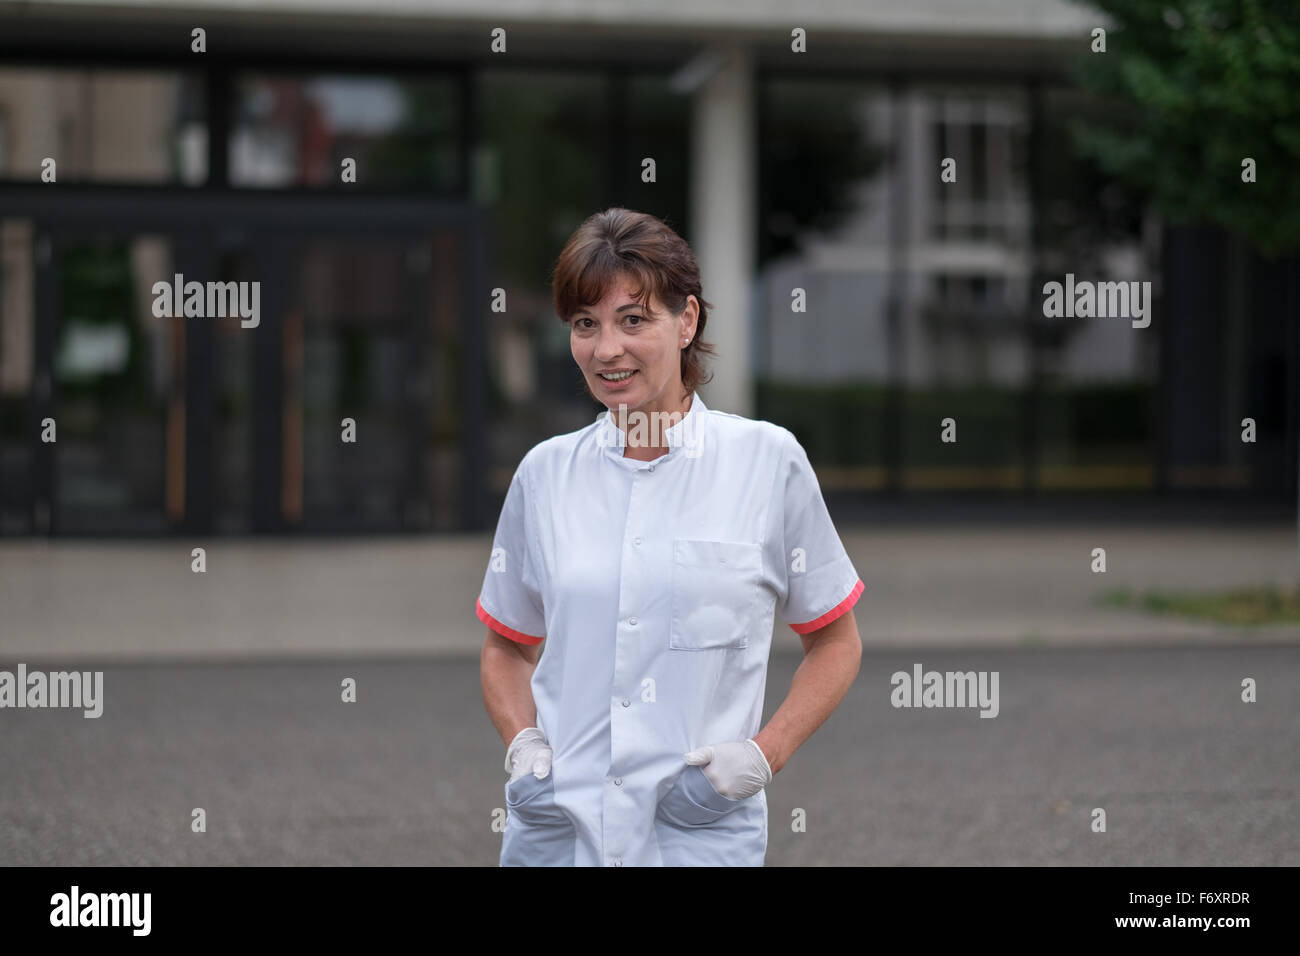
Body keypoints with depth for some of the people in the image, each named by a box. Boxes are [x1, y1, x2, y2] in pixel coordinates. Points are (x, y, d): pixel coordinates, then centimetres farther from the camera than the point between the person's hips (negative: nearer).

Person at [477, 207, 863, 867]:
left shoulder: (769, 460, -3)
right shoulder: (544, 472, 5)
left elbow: (835, 644, 4)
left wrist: (760, 756, -8)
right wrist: (524, 750, -1)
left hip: (702, 837, -2)